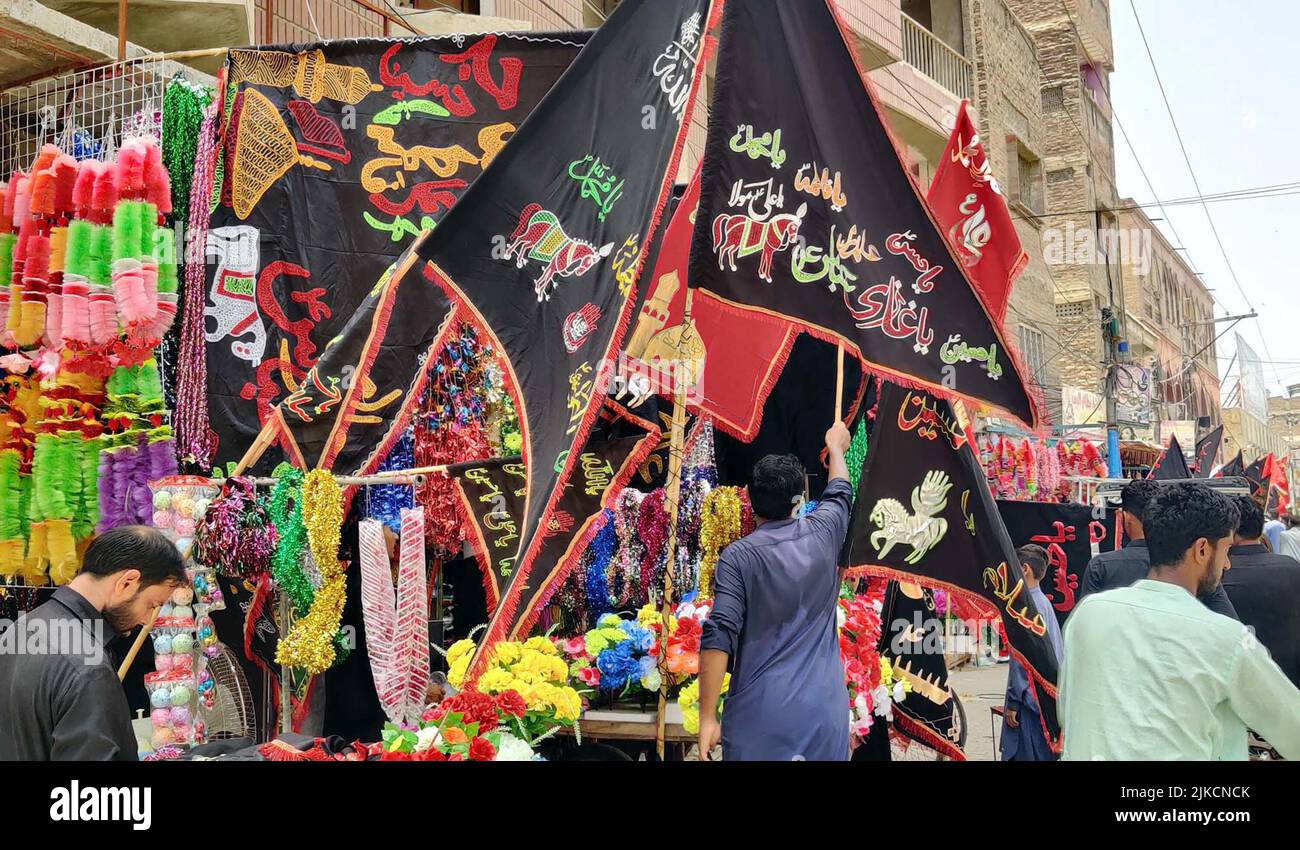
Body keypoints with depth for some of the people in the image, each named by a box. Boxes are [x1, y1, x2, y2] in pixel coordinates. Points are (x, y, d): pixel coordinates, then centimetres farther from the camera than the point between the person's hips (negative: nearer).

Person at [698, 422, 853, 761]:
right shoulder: (823, 533, 1)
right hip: (824, 708, 3)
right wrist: (835, 447, 44)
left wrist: (707, 717, -11)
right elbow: (839, 493, 25)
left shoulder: (738, 556, -9)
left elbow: (718, 637, -15)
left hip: (759, 712, -3)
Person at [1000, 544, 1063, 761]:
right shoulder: (1043, 602, 11)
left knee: (1025, 755, -2)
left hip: (1031, 700, -9)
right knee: (1044, 754, 15)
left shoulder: (1029, 606, -17)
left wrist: (1013, 703, -15)